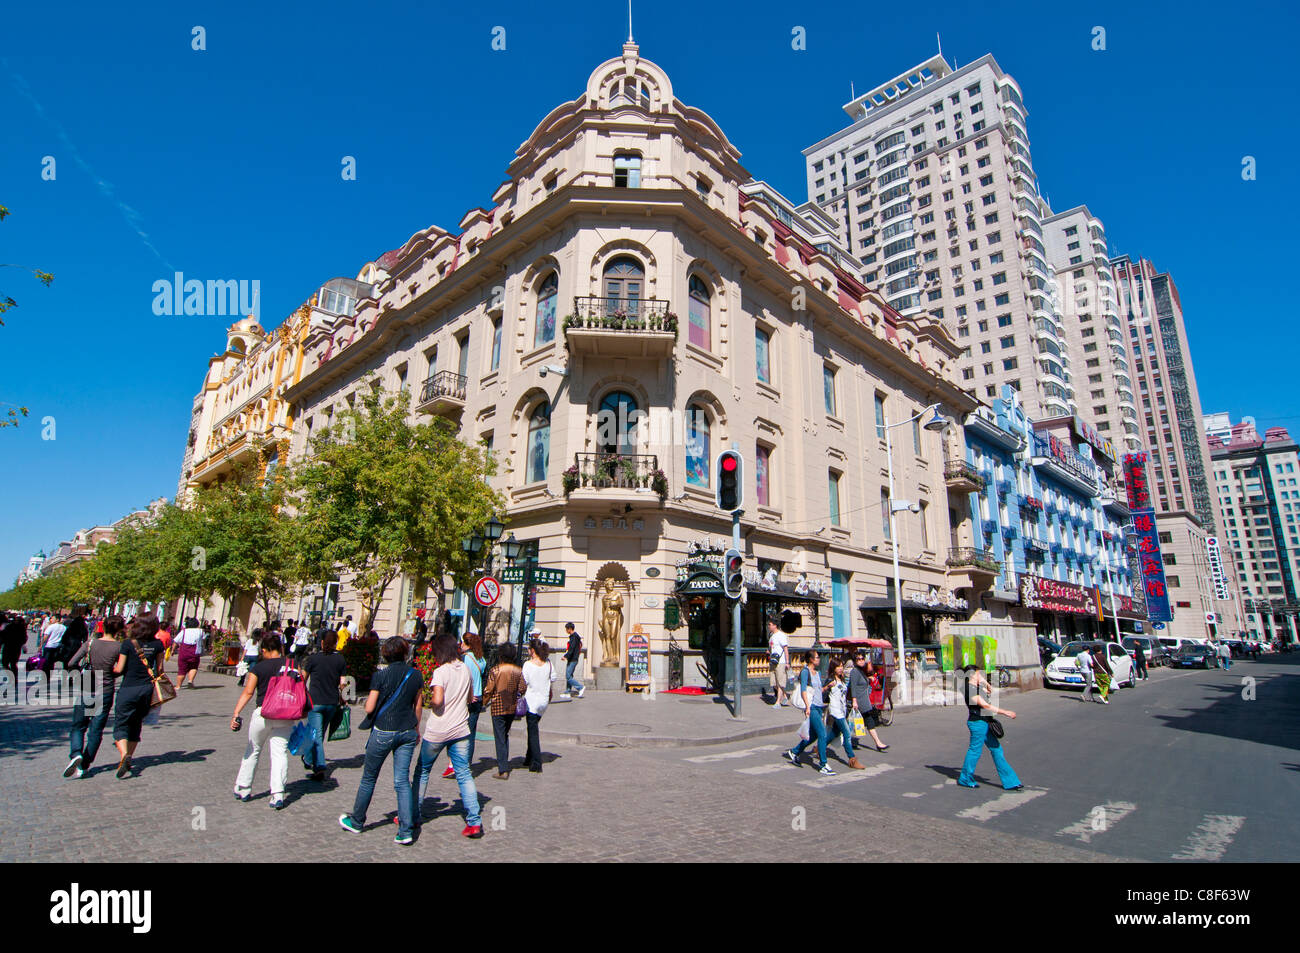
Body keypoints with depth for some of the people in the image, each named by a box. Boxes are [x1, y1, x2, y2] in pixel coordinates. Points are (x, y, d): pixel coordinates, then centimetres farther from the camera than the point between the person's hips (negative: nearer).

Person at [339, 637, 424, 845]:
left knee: (369, 778, 16)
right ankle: (406, 831, 1)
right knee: (402, 780, 6)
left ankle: (356, 822, 34)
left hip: (384, 732, -3)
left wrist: (368, 699, 14)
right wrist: (417, 730, 22)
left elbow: (369, 709, -8)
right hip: (407, 732, 3)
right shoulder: (416, 675, 1)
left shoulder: (380, 676, -10)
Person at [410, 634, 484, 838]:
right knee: (464, 774, 5)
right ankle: (474, 822, -1)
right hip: (461, 729, 5)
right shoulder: (465, 669, 5)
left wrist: (429, 702, -4)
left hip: (437, 731, -4)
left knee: (422, 771, 17)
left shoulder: (441, 671, -14)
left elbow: (437, 700, -24)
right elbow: (470, 697, 16)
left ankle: (414, 816, 27)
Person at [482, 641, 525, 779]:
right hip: (512, 707, 4)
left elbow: (488, 690, -9)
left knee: (500, 738, 1)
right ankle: (505, 762, 28)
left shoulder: (495, 670, -13)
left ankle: (503, 770, 1)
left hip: (498, 707, -4)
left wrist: (484, 703, 8)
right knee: (505, 734, 22)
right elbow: (522, 689, 2)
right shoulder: (518, 671, -2)